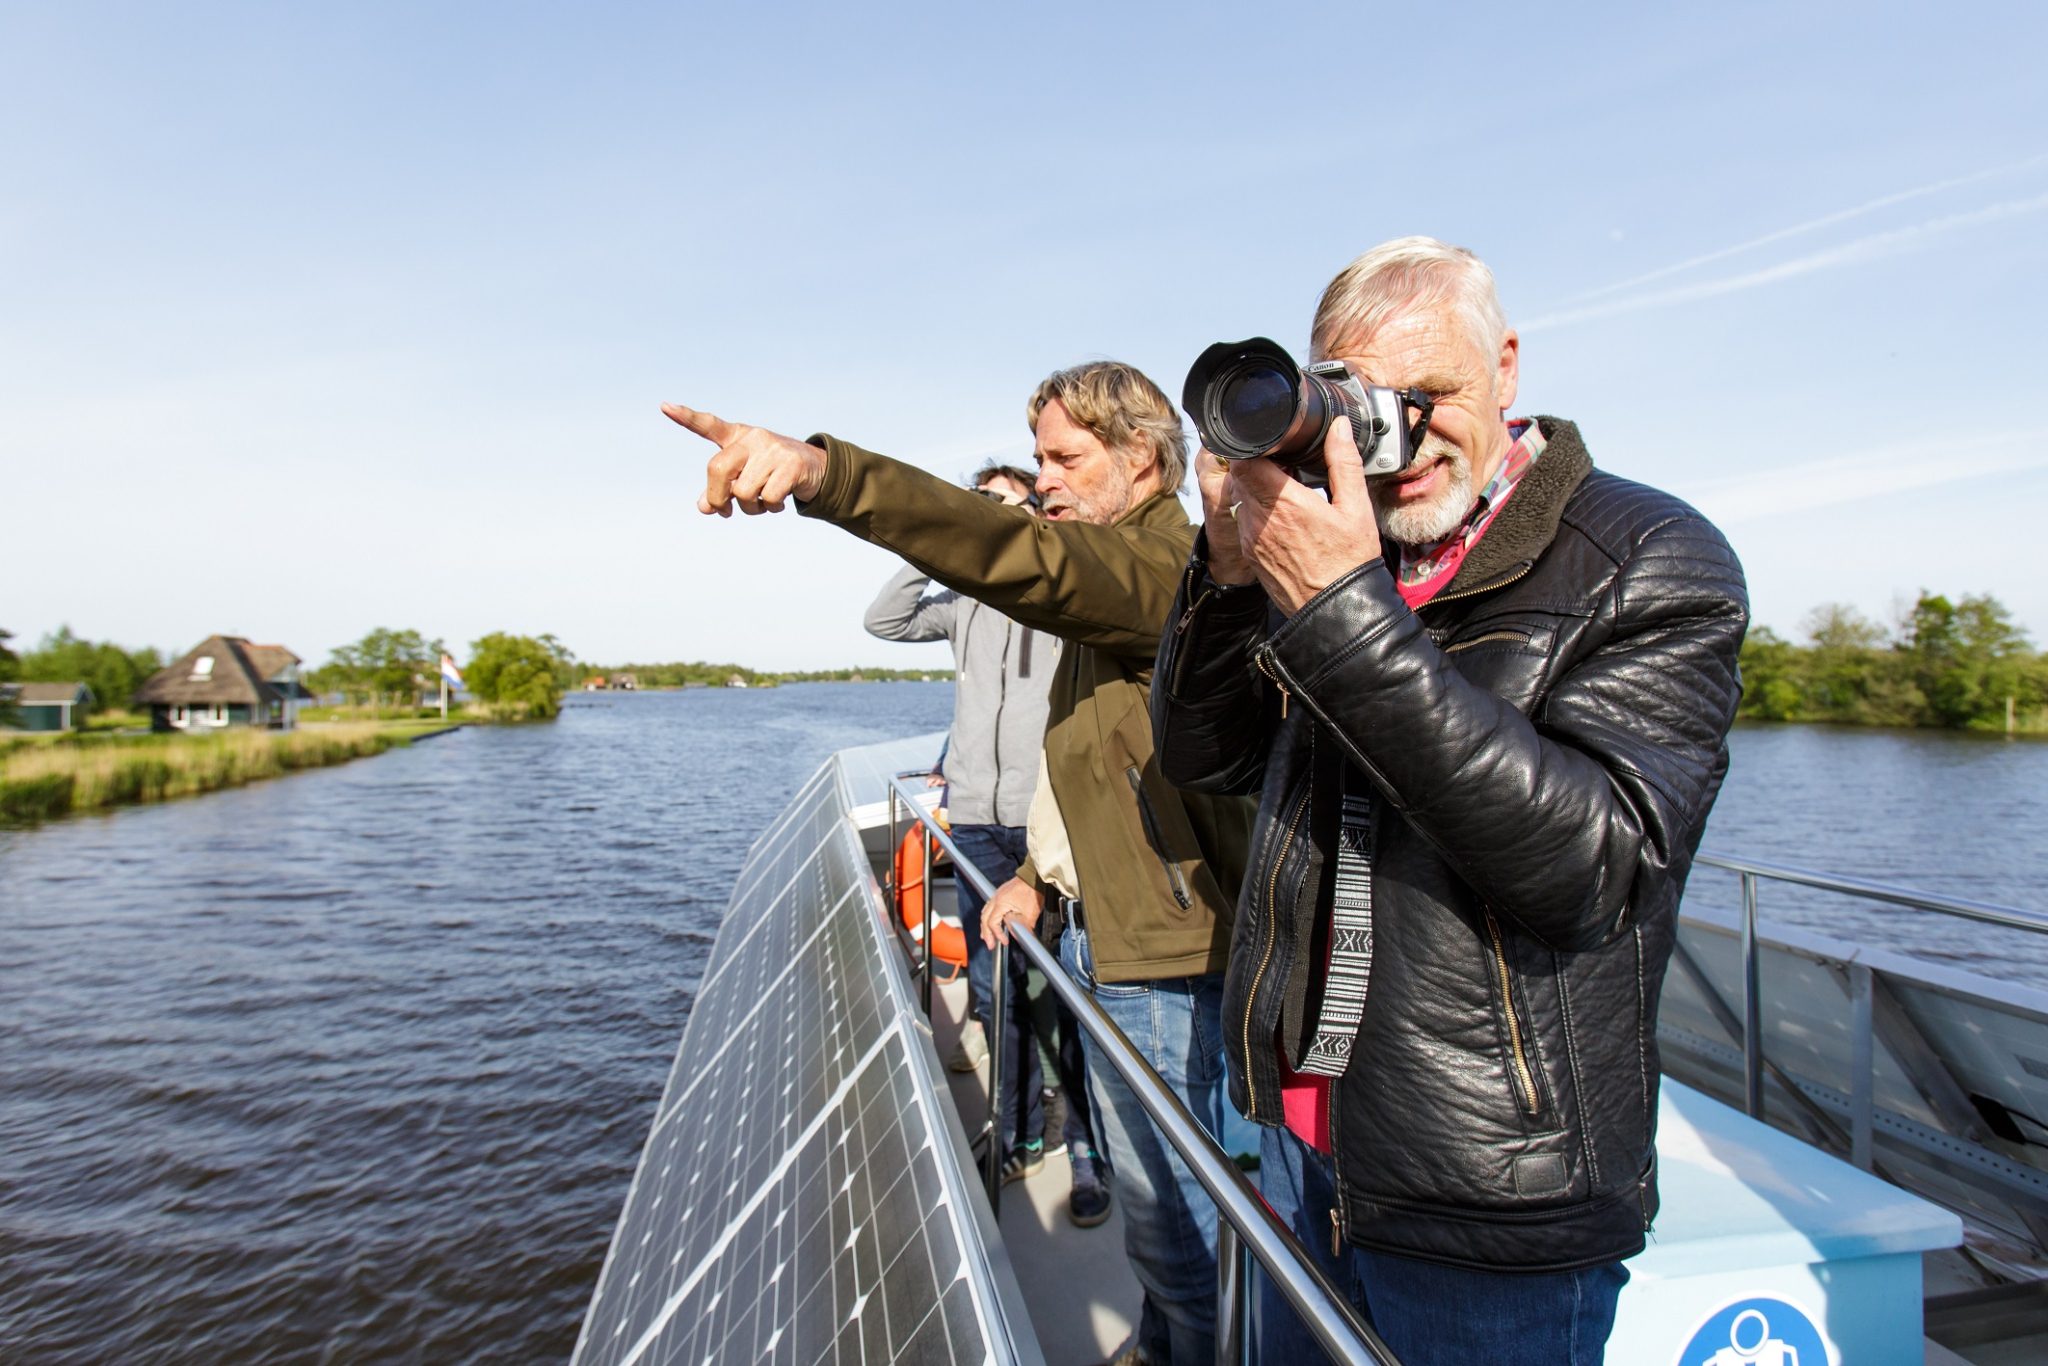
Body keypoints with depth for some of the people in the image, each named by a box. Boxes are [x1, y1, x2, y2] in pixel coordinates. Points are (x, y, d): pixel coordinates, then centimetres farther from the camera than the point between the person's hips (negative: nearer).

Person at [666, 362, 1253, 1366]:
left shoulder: (1164, 561, -17)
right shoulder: (1115, 574, 17)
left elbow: (1021, 558, -38)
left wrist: (821, 472, -49)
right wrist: (1041, 872, 14)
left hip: (1159, 946, -11)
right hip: (1105, 927, 11)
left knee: (1171, 1205, 4)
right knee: (1143, 1180, 25)